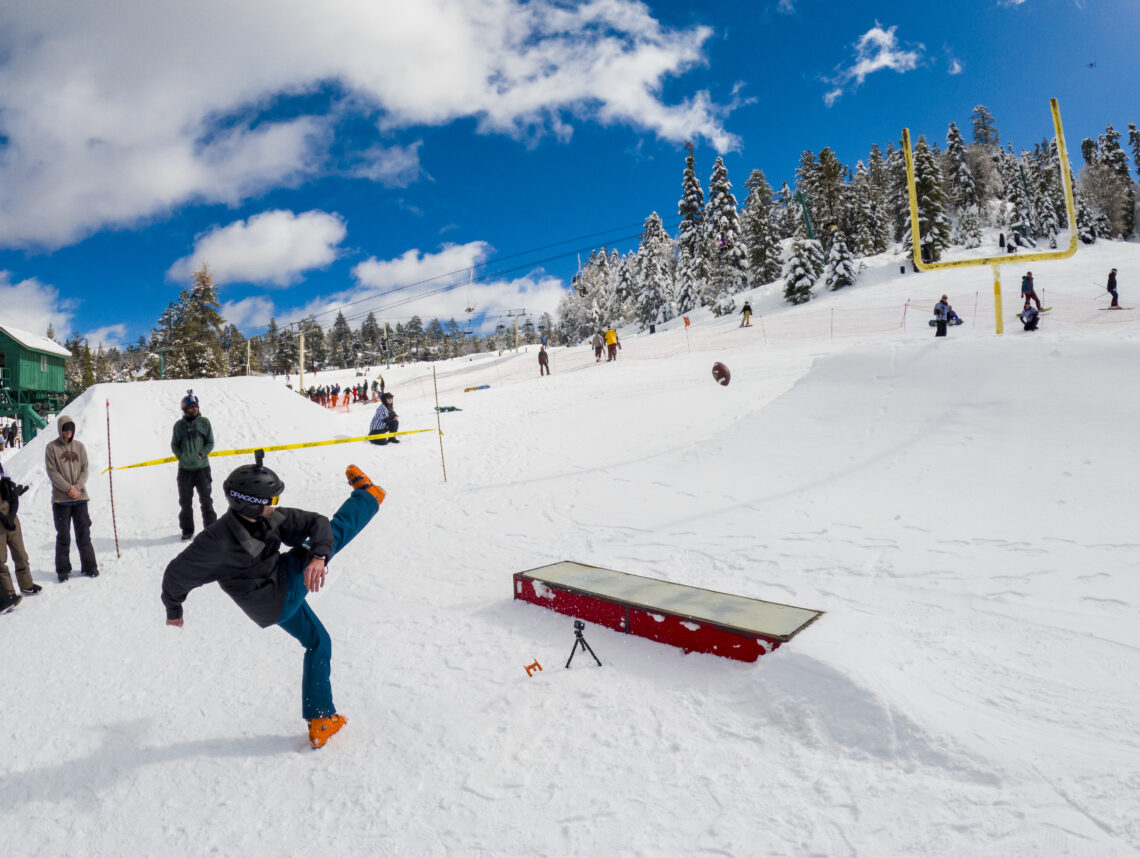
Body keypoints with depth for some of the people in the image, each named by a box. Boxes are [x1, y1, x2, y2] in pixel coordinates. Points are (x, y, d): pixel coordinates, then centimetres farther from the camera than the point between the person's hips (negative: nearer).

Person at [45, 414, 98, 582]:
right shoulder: (51, 448, 0)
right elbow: (52, 472, -5)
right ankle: (63, 569, 13)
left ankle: (89, 566, 14)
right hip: (61, 499, -2)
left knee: (84, 534, 6)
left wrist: (78, 487, -10)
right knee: (63, 536, 3)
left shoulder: (79, 446, 8)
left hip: (80, 497, 2)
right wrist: (68, 488, -15)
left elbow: (85, 470, 6)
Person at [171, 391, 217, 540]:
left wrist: (202, 454, -12)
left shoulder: (204, 422, -3)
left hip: (202, 467, -1)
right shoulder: (179, 425, -1)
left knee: (206, 500, 6)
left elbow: (210, 443, 1)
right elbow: (174, 444, 8)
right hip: (184, 468, 1)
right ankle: (187, 530, 23)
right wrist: (181, 456, -7)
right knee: (185, 501, 11)